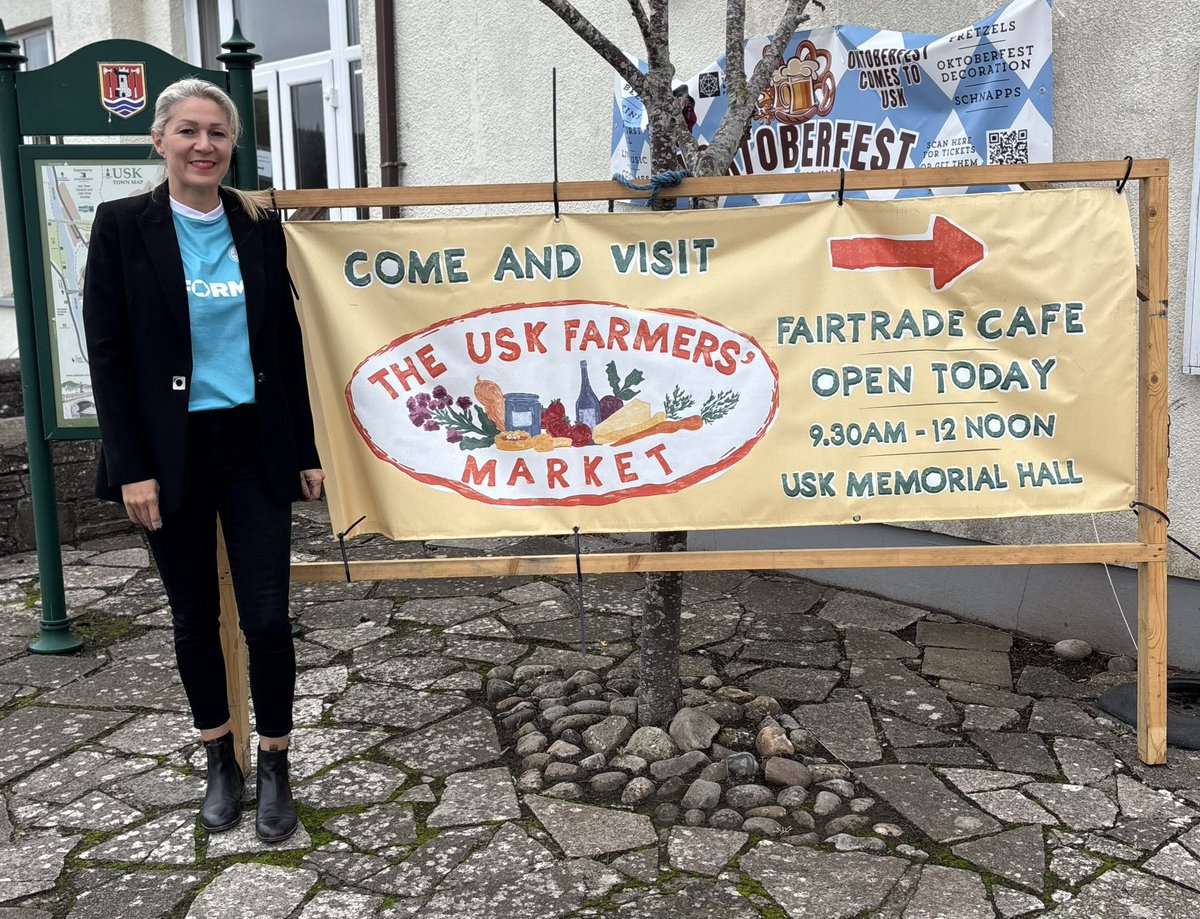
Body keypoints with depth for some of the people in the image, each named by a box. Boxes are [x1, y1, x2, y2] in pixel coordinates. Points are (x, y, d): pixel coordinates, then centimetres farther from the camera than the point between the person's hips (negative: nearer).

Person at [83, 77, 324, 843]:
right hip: (172, 451, -1)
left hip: (255, 447, 1)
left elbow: (286, 343, 7)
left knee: (267, 616, -1)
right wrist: (132, 466, -11)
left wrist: (305, 450, 6)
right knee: (196, 616, 11)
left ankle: (274, 767, 17)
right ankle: (222, 764, 29)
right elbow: (107, 351, -5)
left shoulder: (260, 227, 4)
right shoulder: (124, 224, -3)